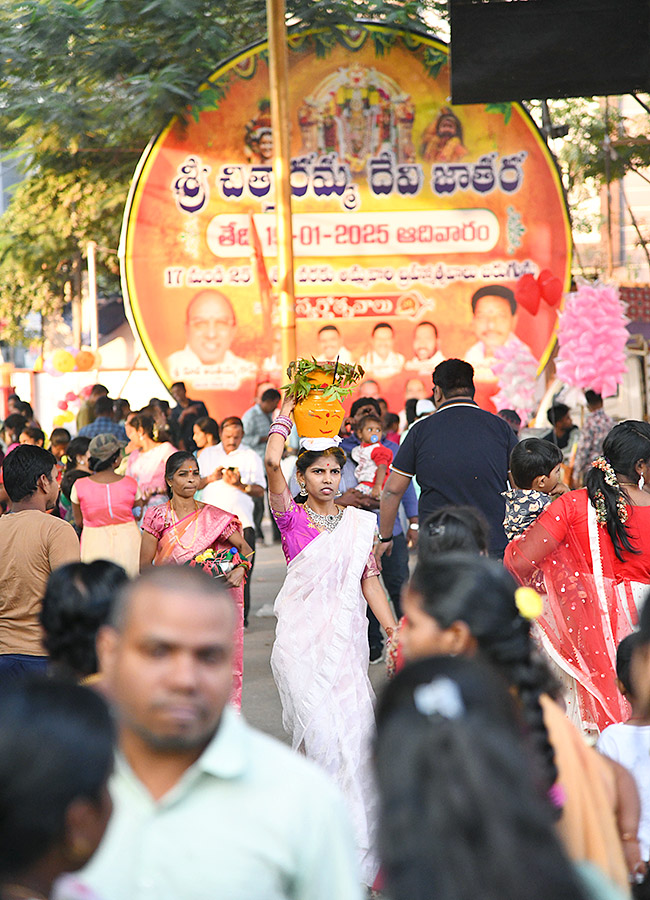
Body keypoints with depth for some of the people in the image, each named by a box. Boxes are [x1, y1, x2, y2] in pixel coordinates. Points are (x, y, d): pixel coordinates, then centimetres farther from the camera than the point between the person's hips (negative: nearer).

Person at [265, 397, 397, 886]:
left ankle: (357, 849, 11)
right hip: (301, 639, -3)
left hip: (347, 638, 3)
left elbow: (370, 582, 12)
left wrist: (397, 633, 4)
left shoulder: (361, 522, 11)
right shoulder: (292, 517, 1)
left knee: (354, 733, -1)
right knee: (323, 733, -10)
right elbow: (273, 461, -14)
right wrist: (285, 418, 1)